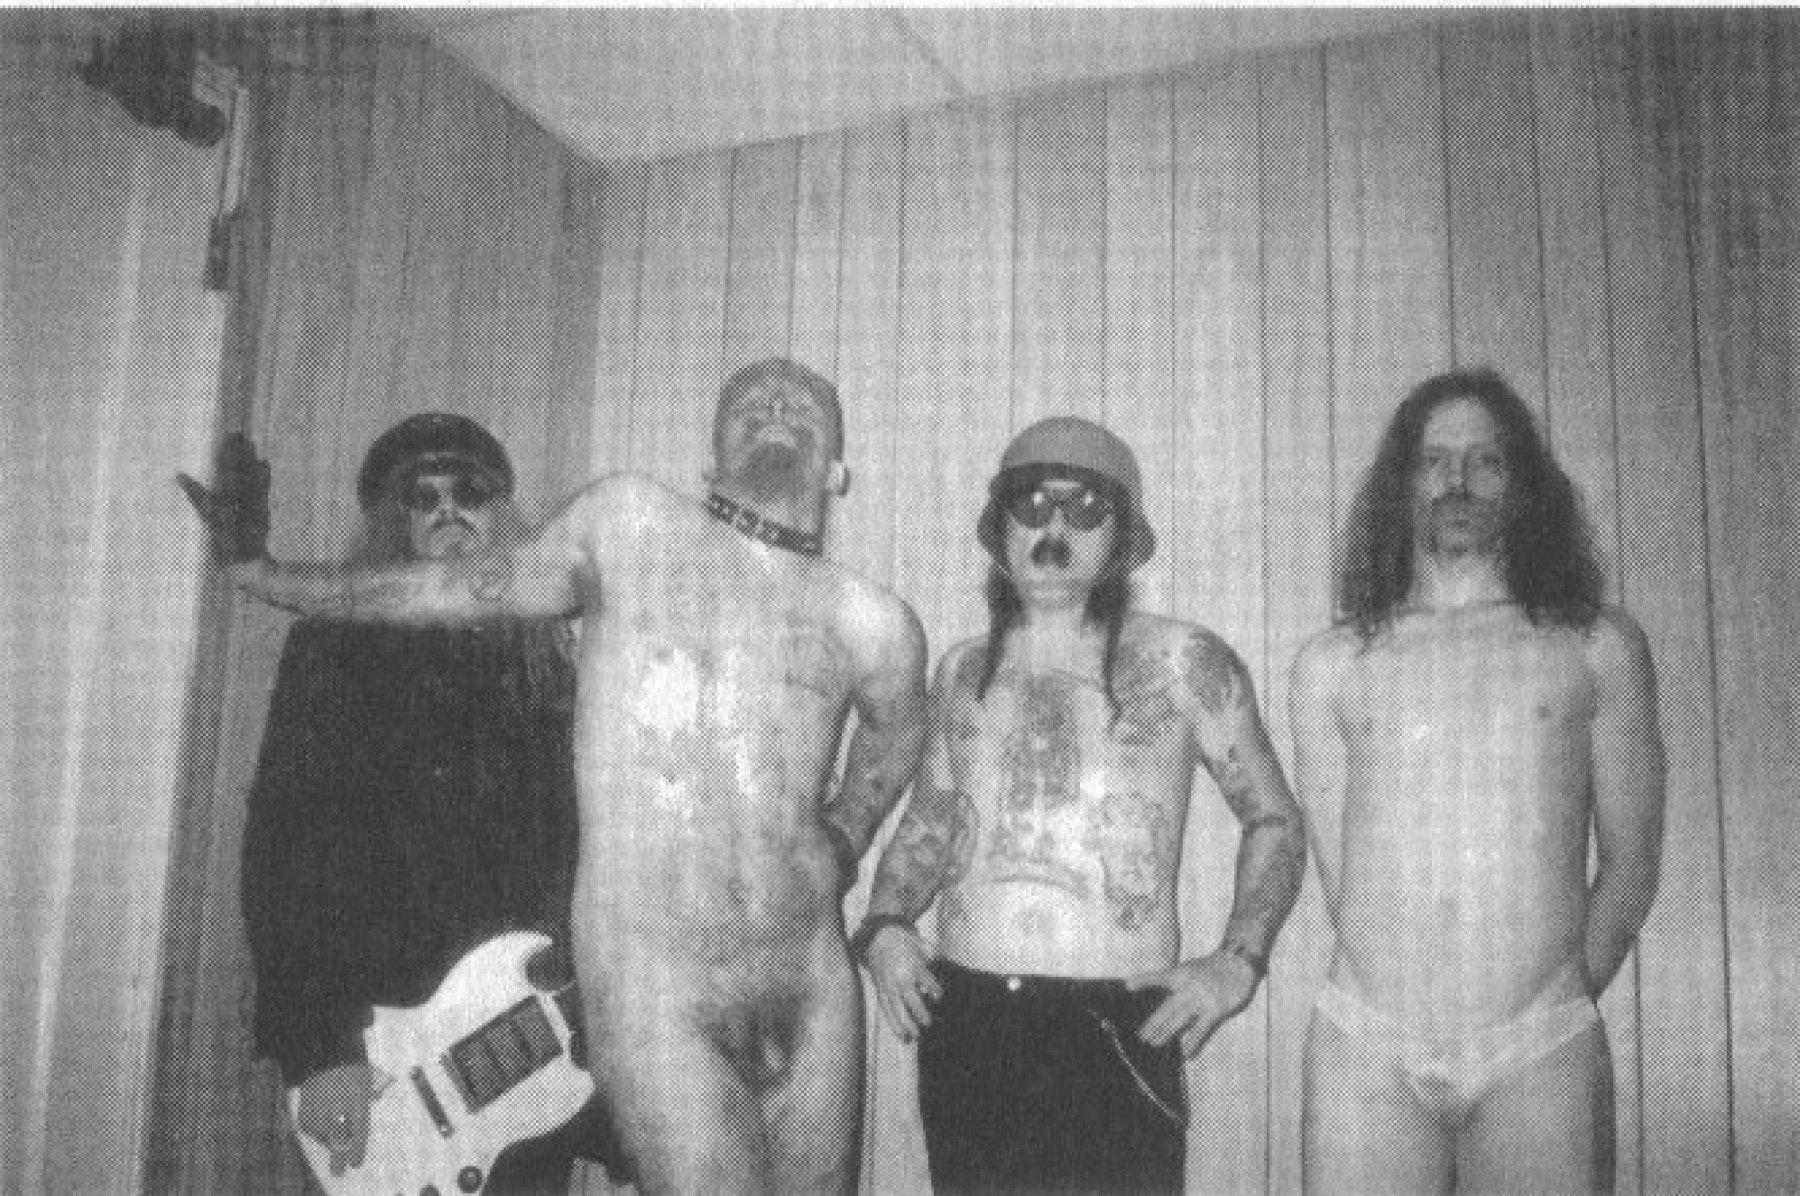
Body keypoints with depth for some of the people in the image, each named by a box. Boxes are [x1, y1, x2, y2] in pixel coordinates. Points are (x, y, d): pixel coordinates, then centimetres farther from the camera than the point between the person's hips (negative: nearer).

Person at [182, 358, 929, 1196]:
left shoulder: (872, 624, 6)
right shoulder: (632, 527, 2)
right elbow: (455, 587, 13)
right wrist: (257, 569, 20)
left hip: (819, 992, 4)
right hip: (656, 994, -3)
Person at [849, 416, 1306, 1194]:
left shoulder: (1181, 662, 1)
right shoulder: (962, 671, 11)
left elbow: (1273, 821, 8)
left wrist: (1239, 960, -5)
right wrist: (884, 925, 4)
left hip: (1117, 1035, -3)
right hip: (961, 1024, 3)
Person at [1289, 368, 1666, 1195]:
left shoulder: (1598, 647, 8)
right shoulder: (1330, 665, 8)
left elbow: (1630, 862, 10)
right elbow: (1339, 876, 10)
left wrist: (1555, 1004, 9)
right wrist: (1404, 1004, 5)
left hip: (1540, 1057, 0)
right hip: (1366, 1052, 1)